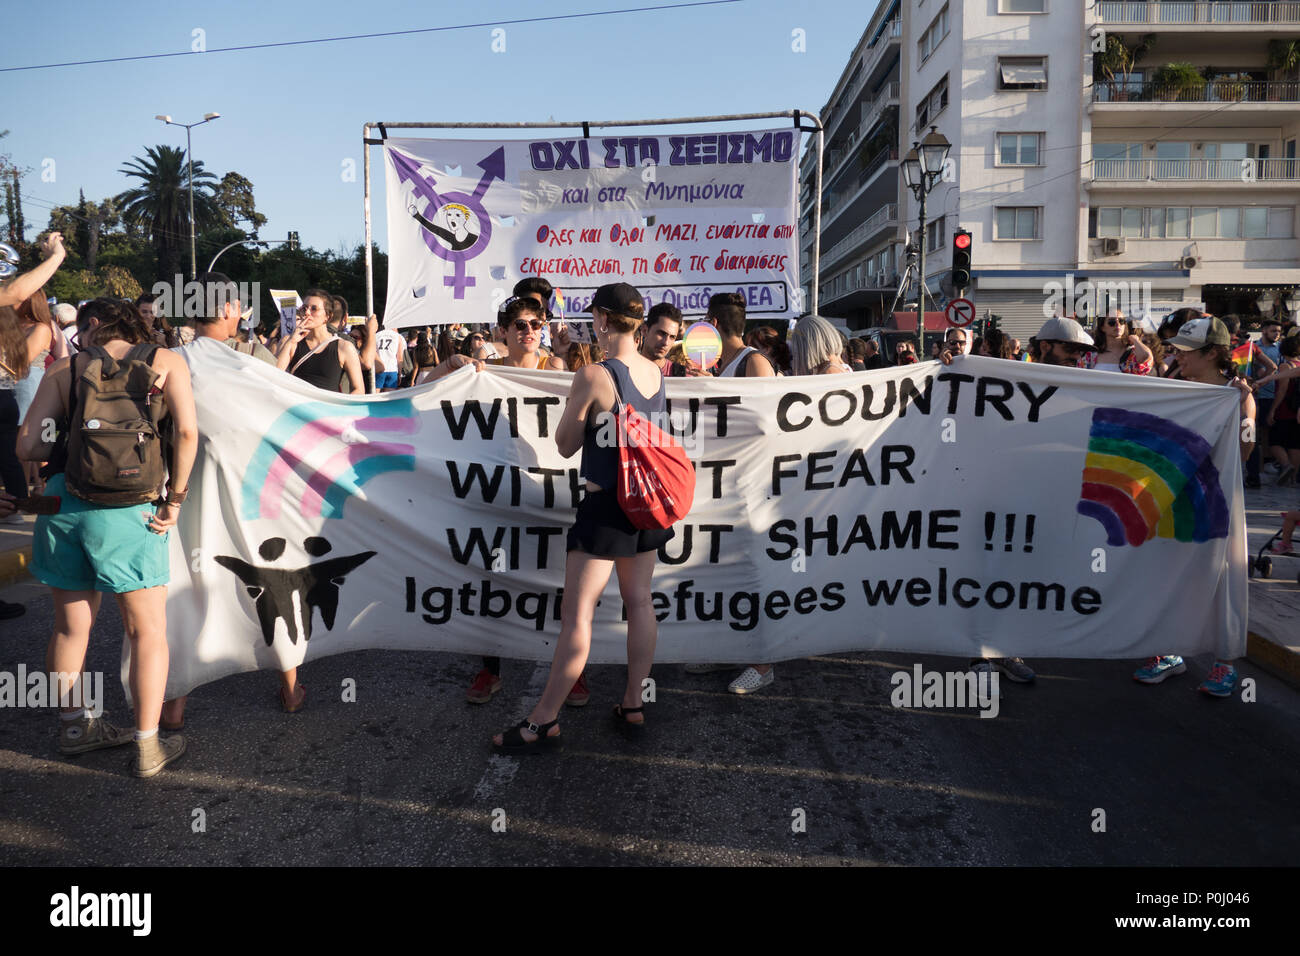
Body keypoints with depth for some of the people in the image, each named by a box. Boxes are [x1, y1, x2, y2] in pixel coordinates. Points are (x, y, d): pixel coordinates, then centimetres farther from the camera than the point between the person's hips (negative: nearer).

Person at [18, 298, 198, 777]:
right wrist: (175, 498, -5)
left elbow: (28, 446, 1)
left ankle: (74, 725, 37)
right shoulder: (167, 361, 3)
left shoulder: (64, 369, 9)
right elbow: (186, 431, -14)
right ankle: (148, 747, 14)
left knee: (70, 626, 19)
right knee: (147, 631, 9)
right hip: (128, 510, -3)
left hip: (62, 504, 3)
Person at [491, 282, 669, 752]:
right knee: (640, 602, 14)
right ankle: (632, 705, 25)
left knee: (576, 615, -2)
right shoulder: (656, 371, 2)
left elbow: (565, 445, -8)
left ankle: (544, 722, 7)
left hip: (605, 505, -7)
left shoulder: (593, 375, -18)